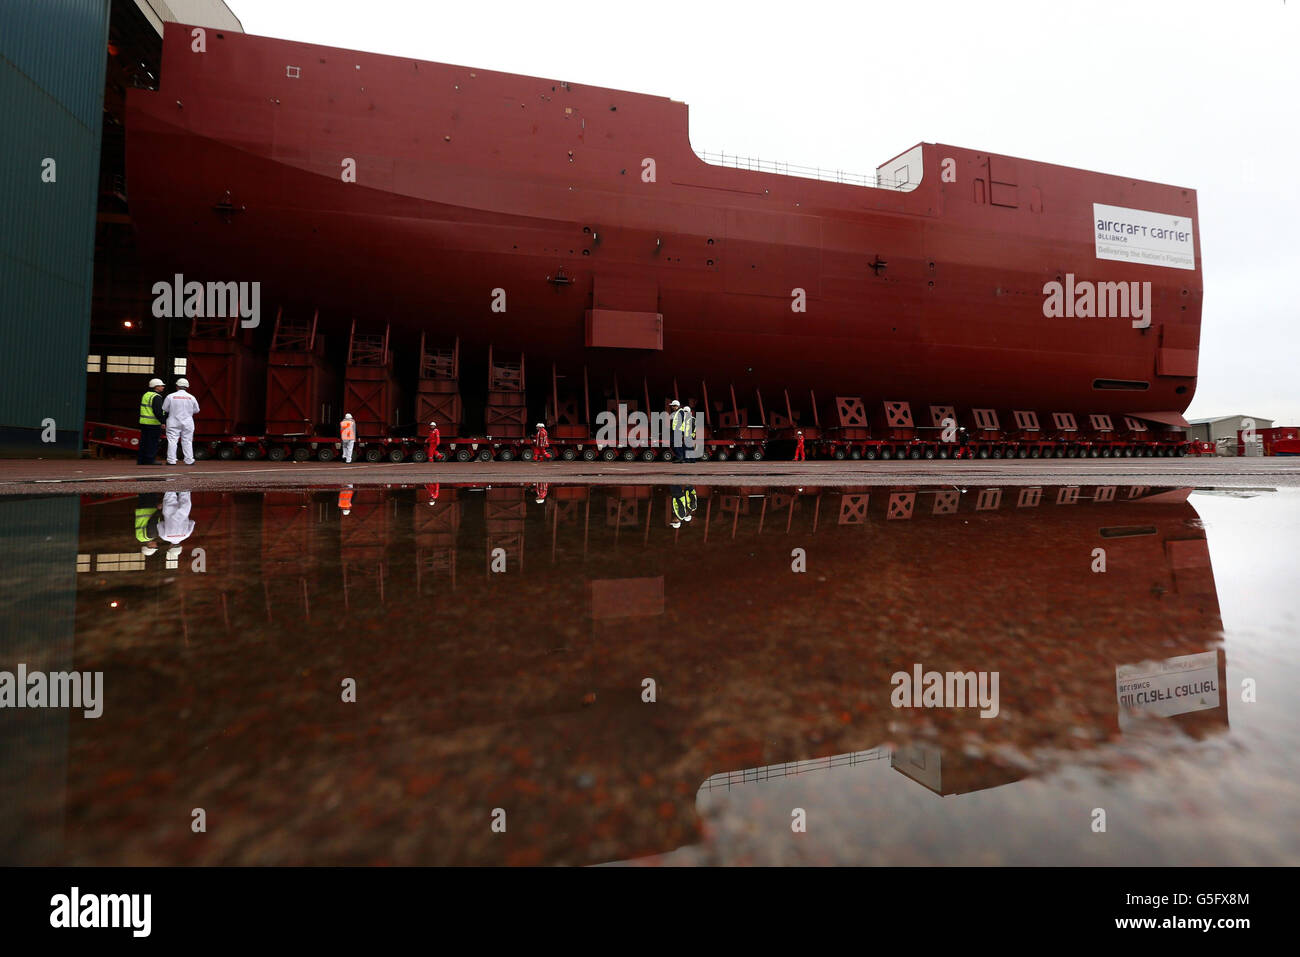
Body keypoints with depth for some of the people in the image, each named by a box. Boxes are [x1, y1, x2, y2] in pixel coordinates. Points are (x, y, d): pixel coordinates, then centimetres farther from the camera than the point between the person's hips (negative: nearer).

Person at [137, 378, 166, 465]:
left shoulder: (145, 395, 16)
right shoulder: (156, 397, -13)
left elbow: (141, 409, 21)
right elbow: (158, 411, -20)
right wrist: (162, 422, -17)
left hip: (143, 422, 9)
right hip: (153, 423, -9)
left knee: (144, 442, 13)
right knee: (152, 442, -4)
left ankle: (140, 460, 16)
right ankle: (150, 460, -3)